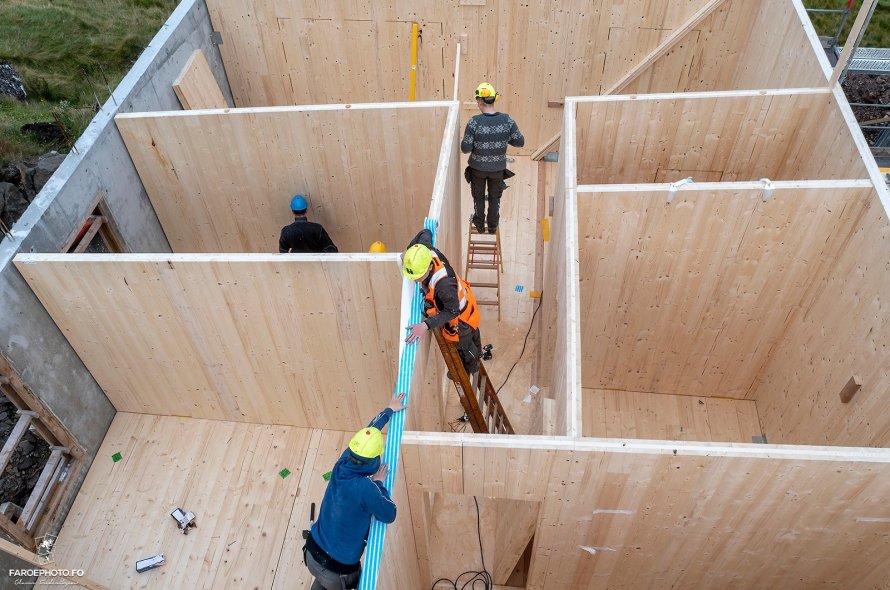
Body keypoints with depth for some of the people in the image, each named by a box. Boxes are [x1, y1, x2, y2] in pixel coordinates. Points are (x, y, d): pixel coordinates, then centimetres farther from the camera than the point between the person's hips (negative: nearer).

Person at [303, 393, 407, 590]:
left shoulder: (343, 463, -13)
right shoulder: (365, 488, -32)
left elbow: (367, 431, 3)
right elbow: (389, 515, -15)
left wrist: (389, 410, 15)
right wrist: (379, 483, -5)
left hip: (312, 552, 5)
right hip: (337, 568, -5)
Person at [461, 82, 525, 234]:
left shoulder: (474, 122, -25)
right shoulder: (507, 120, -18)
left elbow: (465, 149, -22)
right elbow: (520, 142, -10)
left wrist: (466, 141, 0)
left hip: (478, 167, -1)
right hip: (498, 167, 2)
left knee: (478, 196, 24)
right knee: (494, 198, 25)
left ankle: (480, 225, 41)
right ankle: (493, 227, 41)